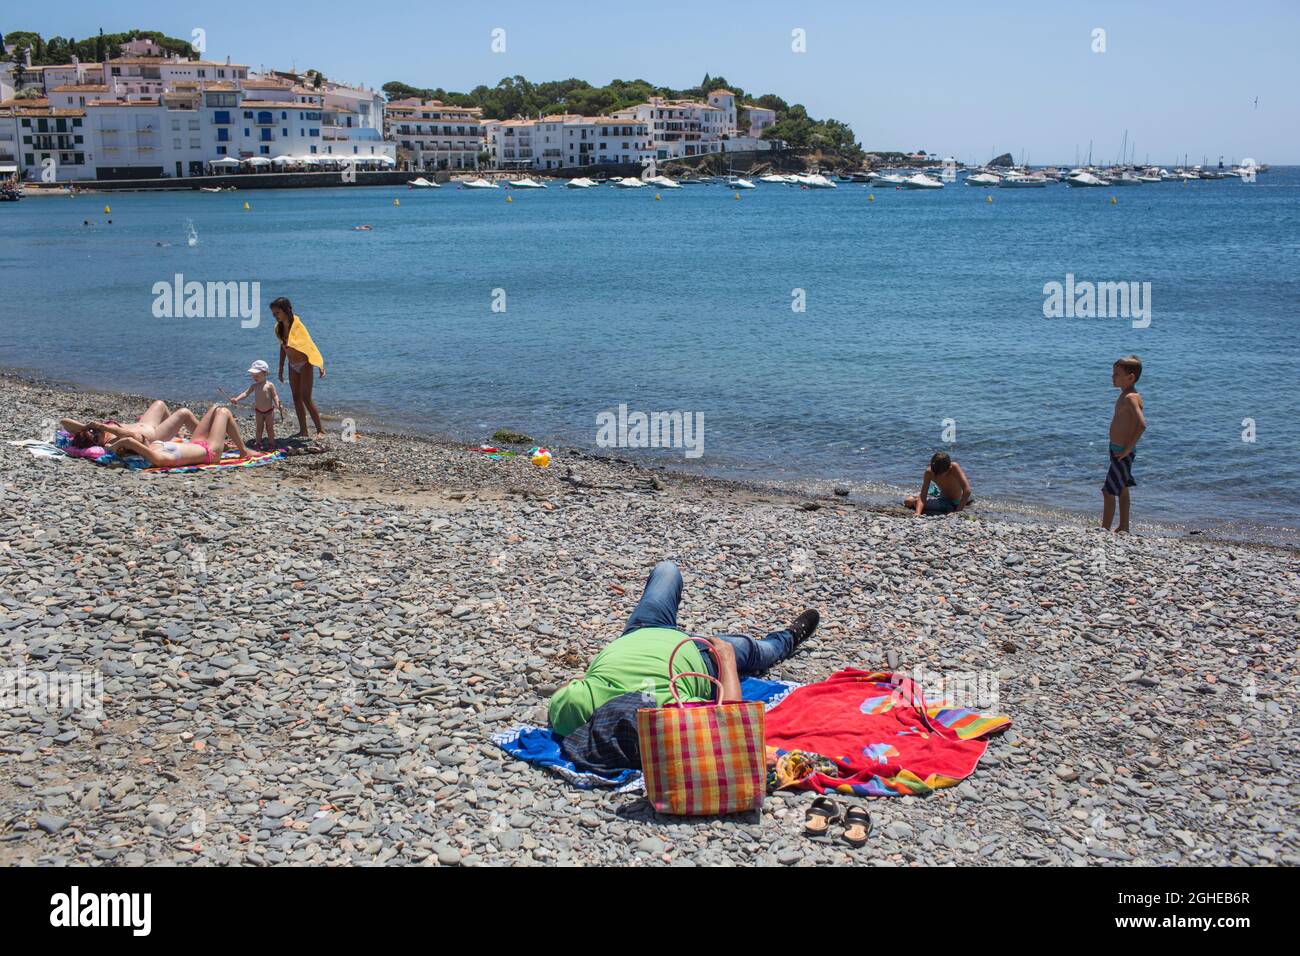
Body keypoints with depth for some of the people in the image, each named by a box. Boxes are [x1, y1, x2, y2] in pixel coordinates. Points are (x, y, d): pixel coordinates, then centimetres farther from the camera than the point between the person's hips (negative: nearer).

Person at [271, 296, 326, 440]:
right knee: (296, 398, 7)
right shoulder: (279, 328, 0)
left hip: (304, 365, -7)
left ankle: (320, 430, -1)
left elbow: (310, 345, -20)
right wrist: (281, 368, 15)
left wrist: (320, 365, -24)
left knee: (306, 398, -9)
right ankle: (303, 431, 12)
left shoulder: (297, 326, -19)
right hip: (293, 367, 7)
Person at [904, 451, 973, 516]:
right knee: (908, 501, 4)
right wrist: (918, 513, -45)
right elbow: (922, 498, -27)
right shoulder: (929, 472, -26)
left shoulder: (954, 467, -36)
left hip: (952, 504, -4)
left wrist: (957, 512, -44)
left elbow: (967, 490, -42)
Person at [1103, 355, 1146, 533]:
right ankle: (1123, 528, 28)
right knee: (1122, 490, 18)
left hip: (1122, 453, -10)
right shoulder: (1125, 395, 9)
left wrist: (1128, 448, -27)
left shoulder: (1130, 398, -22)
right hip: (1118, 450, 10)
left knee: (1108, 491, -7)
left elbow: (1142, 424, -33)